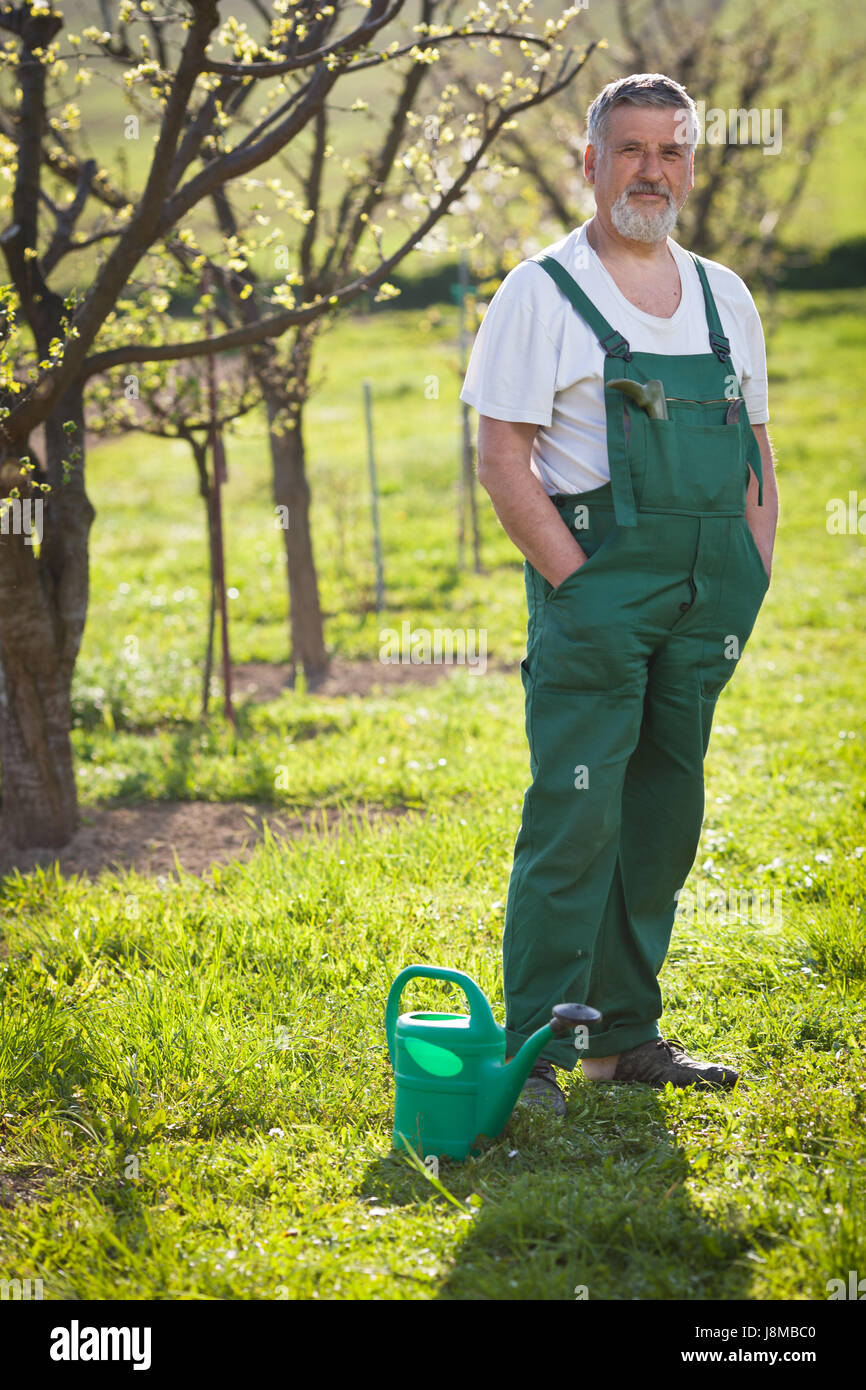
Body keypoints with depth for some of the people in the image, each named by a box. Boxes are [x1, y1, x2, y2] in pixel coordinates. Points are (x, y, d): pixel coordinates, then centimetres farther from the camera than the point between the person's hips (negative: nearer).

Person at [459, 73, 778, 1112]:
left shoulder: (725, 298, 15)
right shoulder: (540, 295, -2)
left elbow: (756, 455, 19)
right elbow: (503, 461, -7)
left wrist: (748, 579, 6)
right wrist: (578, 584, -13)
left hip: (705, 610, 6)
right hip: (596, 595, -6)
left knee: (665, 819, 10)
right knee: (574, 821, -9)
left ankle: (625, 1033, 19)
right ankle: (533, 1050, -3)